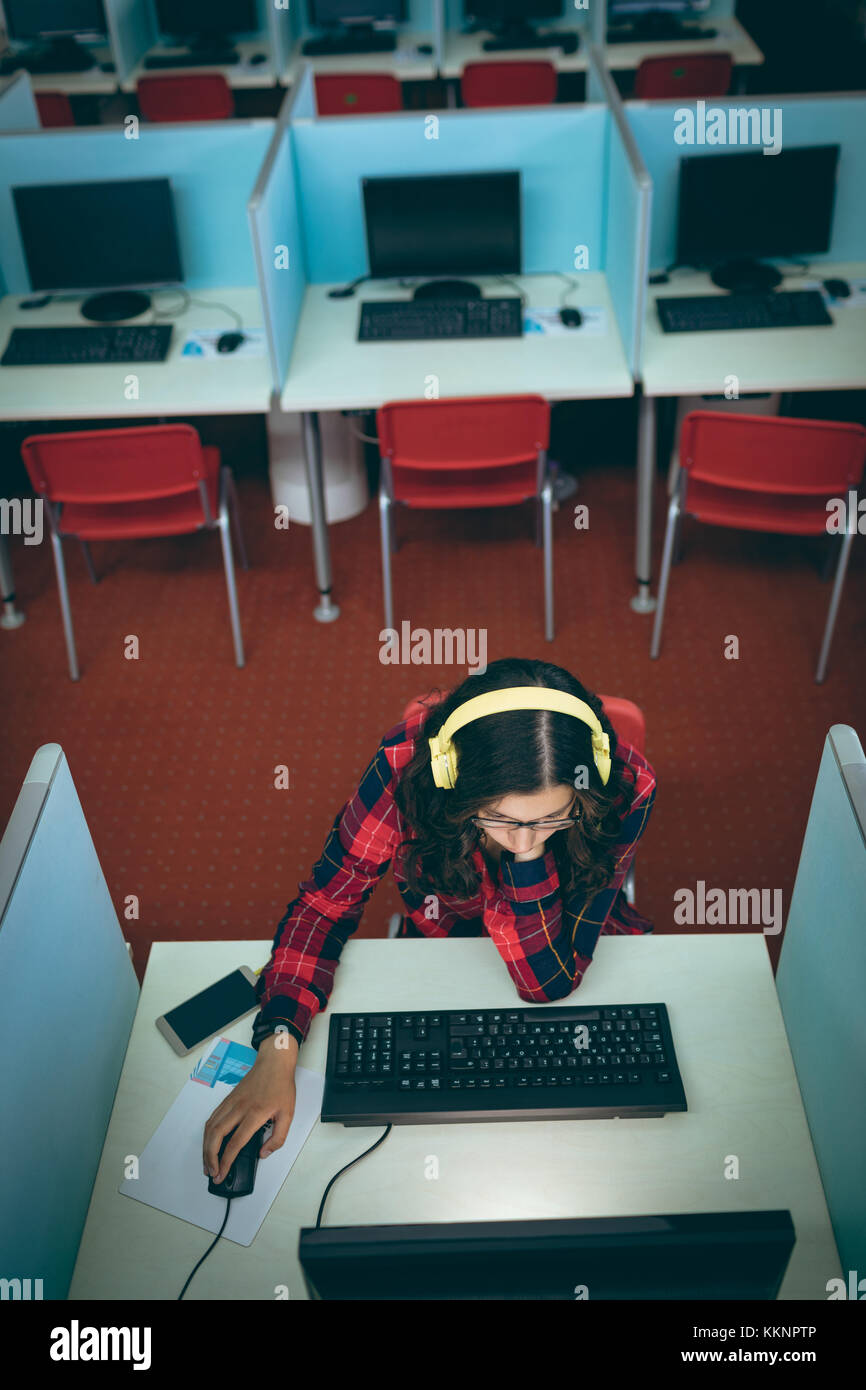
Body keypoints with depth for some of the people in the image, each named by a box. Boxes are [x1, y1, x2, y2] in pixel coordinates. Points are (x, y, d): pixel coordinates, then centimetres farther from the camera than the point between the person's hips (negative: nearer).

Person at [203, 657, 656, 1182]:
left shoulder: (625, 788, -33)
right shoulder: (409, 764, -32)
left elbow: (549, 978, -30)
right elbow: (326, 902, -21)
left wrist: (530, 846, -43)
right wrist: (278, 1051, -33)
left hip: (586, 967, 2)